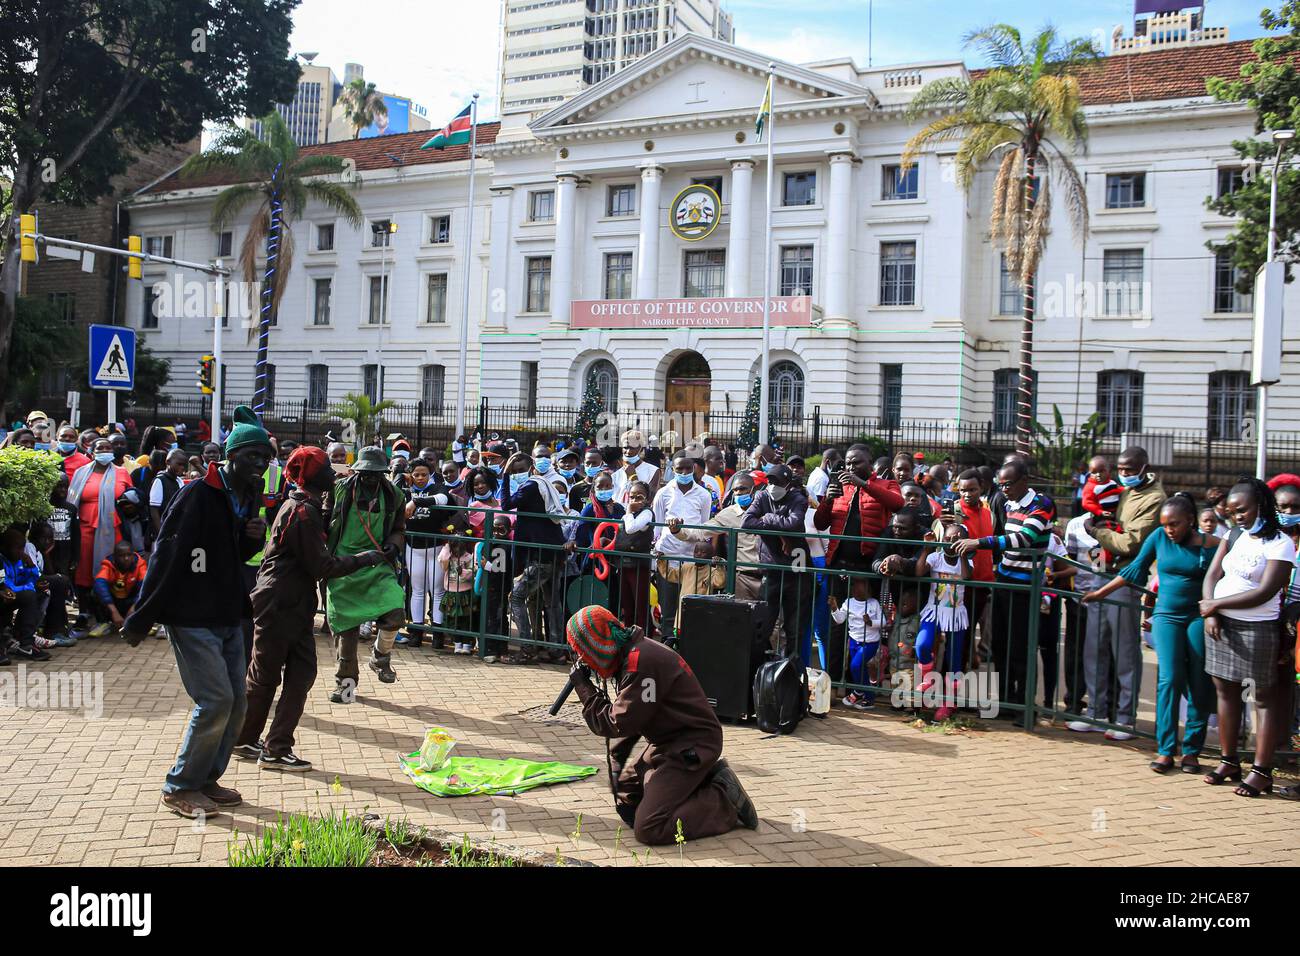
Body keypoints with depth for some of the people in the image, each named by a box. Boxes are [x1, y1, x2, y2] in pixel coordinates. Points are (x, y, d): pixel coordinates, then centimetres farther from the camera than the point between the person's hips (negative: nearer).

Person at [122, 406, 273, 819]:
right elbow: (166, 556, -18)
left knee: (235, 701, 10)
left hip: (228, 615, 8)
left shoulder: (249, 497, 8)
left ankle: (206, 779, 25)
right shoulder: (198, 494, -17)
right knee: (215, 699, -10)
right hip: (191, 617, -8)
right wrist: (140, 620, -18)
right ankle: (179, 787, 7)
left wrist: (254, 537, -5)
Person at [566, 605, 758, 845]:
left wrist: (584, 688, -13)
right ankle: (704, 779, 16)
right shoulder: (628, 656, 9)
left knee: (648, 829, -16)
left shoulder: (641, 662, -24)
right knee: (626, 800, 15)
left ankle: (726, 802, -4)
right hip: (667, 742, 10)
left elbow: (619, 724, -22)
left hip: (691, 745, -10)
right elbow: (625, 719, 16)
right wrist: (616, 763, 8)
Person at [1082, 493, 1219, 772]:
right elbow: (1134, 569, 12)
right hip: (1167, 615, 1)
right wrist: (1100, 592, 15)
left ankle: (1191, 750, 10)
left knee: (1199, 686, 1)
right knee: (1169, 679, -11)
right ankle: (1165, 750, -7)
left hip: (1199, 617, -1)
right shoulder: (1158, 538, 2)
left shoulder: (1211, 545, -4)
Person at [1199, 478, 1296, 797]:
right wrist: (1210, 614, -8)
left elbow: (1265, 592, -17)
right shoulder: (1234, 535, 11)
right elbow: (1212, 575, 6)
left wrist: (1216, 604, -13)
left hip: (1257, 629, -7)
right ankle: (1228, 761, 21)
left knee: (1265, 698, 1)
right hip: (1221, 625, 7)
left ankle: (1261, 771, 4)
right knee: (1225, 691, 11)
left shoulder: (1280, 543, -9)